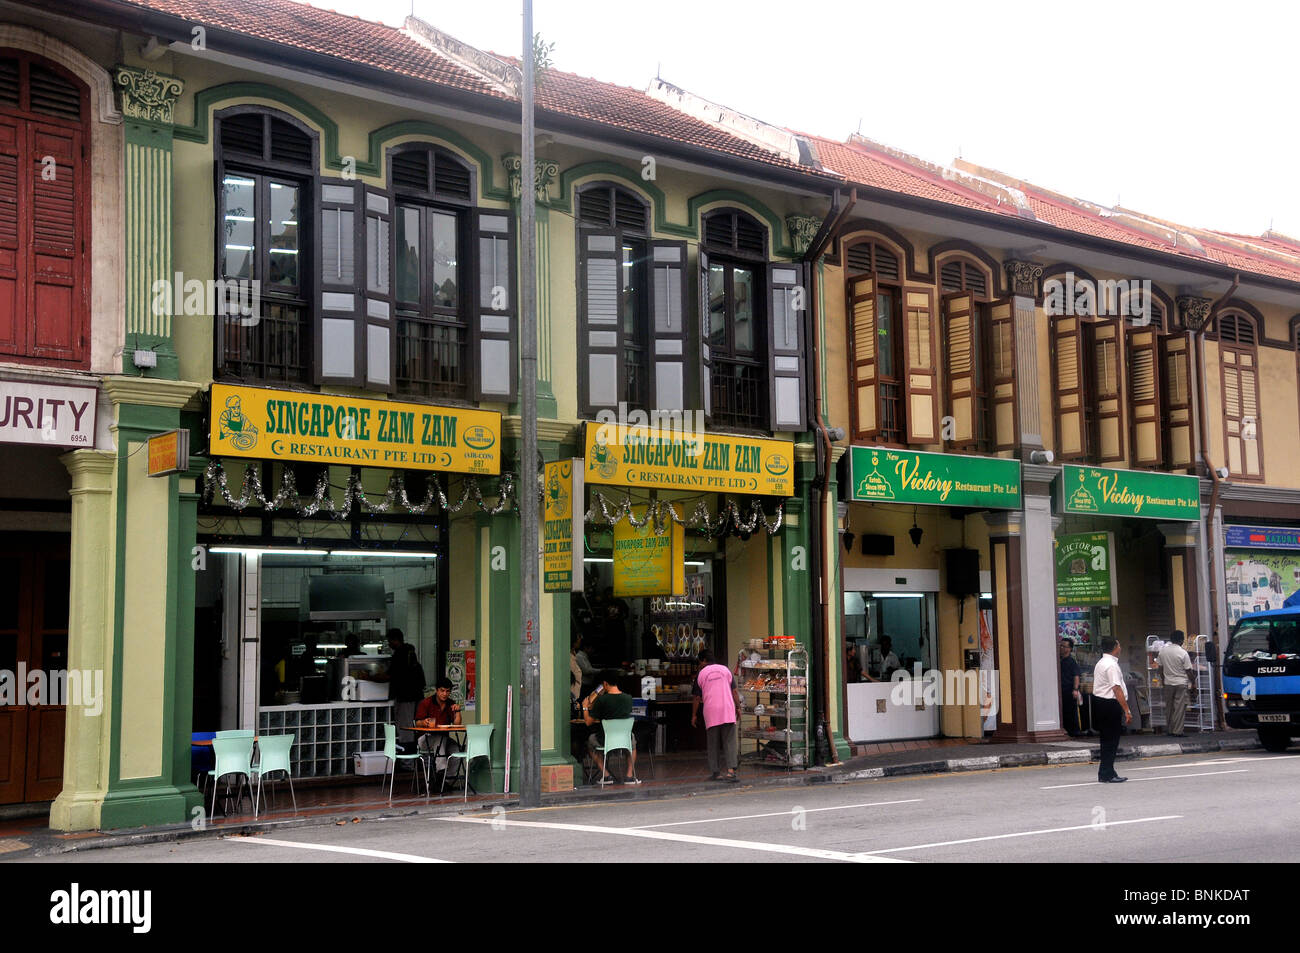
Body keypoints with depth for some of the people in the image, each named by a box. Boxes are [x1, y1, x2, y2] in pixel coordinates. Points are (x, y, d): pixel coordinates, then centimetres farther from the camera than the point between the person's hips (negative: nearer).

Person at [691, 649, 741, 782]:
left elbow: (697, 698, 5)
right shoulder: (726, 670, 8)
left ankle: (716, 772, 8)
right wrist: (738, 707, 13)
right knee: (730, 742, -1)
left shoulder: (701, 674, 4)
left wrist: (694, 715, 13)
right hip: (728, 711, 1)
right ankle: (731, 770, -15)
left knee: (713, 744, 8)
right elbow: (734, 691, 5)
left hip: (711, 712, -1)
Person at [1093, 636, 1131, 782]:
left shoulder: (1100, 663, 15)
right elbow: (1117, 689, -22)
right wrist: (1127, 710, -21)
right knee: (1111, 739, -4)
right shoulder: (1112, 665, -16)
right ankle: (1107, 774, -2)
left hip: (1098, 700, 10)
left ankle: (1105, 773, 20)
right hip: (1110, 704, -10)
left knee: (1107, 739, 15)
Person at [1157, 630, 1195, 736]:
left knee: (1169, 707, 13)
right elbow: (1188, 671, -9)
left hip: (1168, 683, 4)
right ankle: (1177, 731, -1)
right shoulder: (1183, 653, -14)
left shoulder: (1162, 651, -1)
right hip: (1181, 683, -4)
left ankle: (1169, 729, 19)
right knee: (1180, 708, 0)